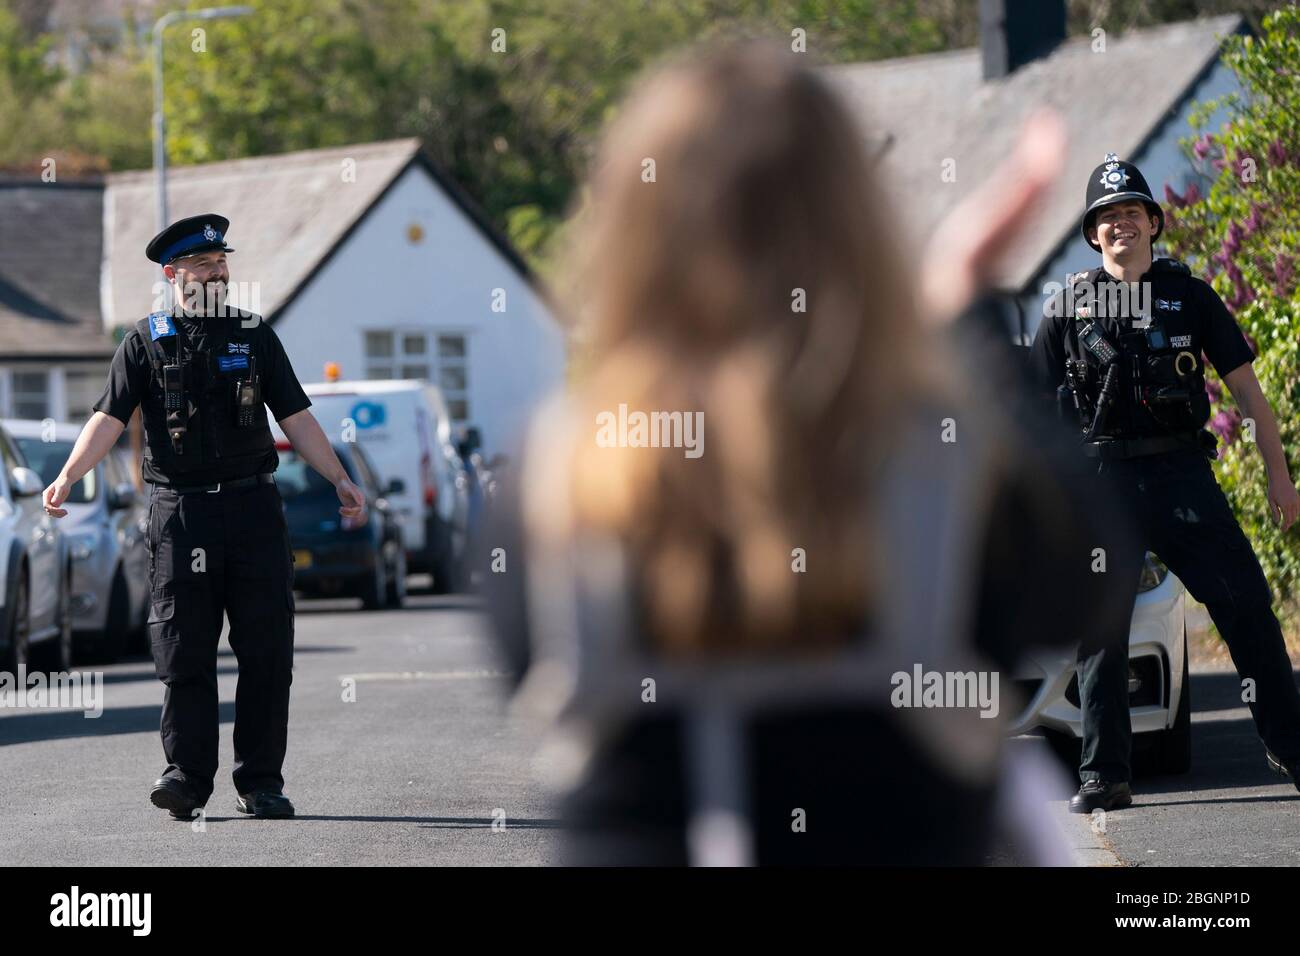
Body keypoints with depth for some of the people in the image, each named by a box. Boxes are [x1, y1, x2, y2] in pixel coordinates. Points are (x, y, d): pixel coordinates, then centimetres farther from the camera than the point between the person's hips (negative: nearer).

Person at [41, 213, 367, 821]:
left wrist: (339, 479, 9)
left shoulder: (254, 336, 12)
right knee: (183, 651, -3)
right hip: (180, 512, -2)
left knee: (266, 650, 0)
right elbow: (110, 416, -5)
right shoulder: (145, 343, 5)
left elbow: (295, 417, 14)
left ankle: (261, 783, 7)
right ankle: (186, 774, 3)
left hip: (253, 504, 2)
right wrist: (67, 476, -20)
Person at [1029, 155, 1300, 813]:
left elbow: (1246, 389, 11)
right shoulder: (1067, 307, 9)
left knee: (1246, 603, -4)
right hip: (1101, 480, 0)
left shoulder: (1190, 296, 9)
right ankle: (1104, 777, 4)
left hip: (1181, 471, 0)